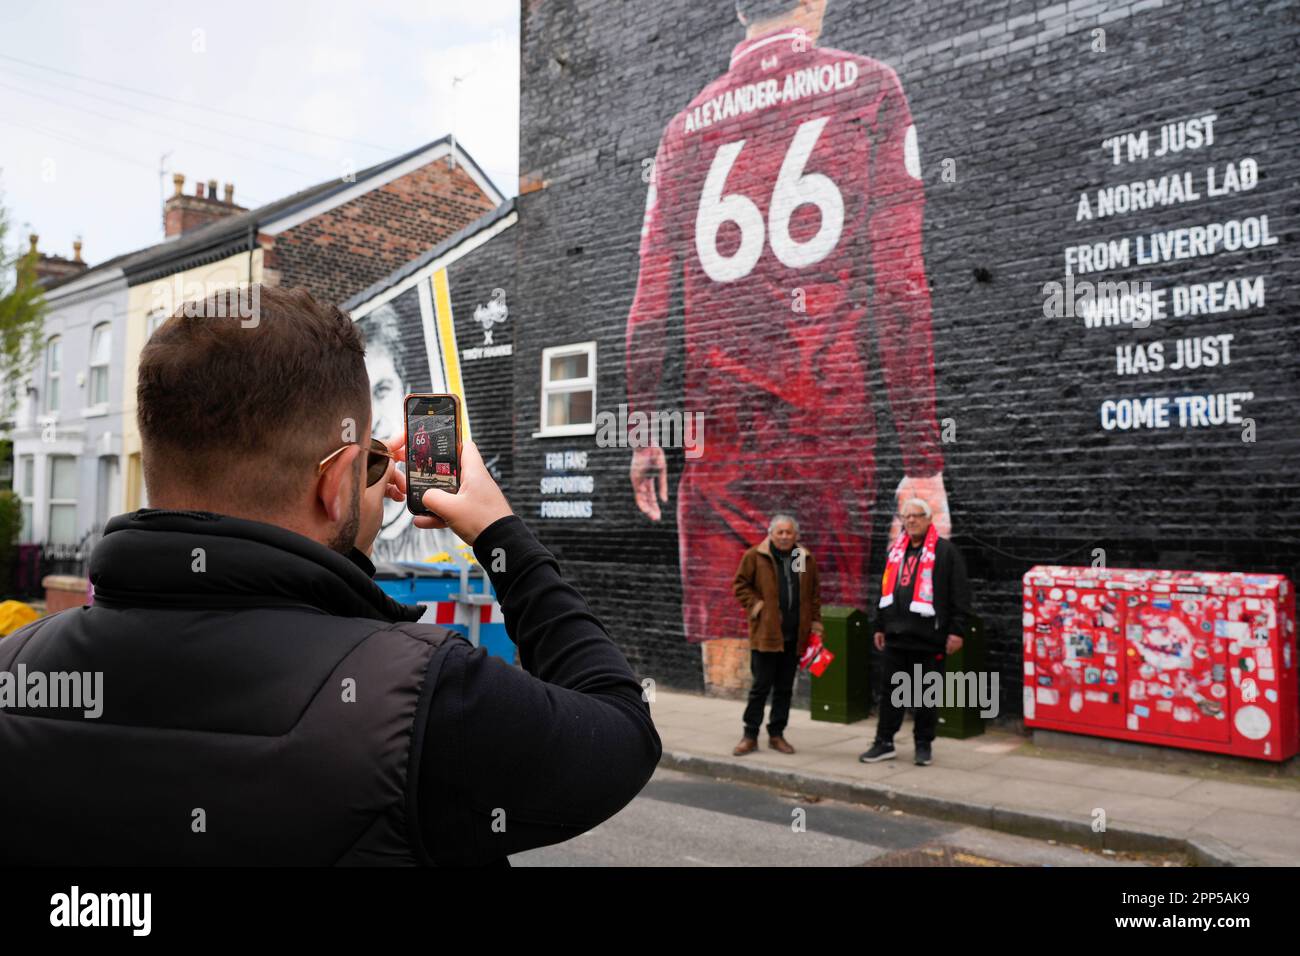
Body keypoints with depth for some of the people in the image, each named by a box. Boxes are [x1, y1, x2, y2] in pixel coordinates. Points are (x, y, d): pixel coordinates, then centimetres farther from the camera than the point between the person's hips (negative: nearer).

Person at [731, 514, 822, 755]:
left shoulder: (806, 559, 9)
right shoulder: (755, 556, -2)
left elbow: (815, 592, 16)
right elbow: (740, 584, 2)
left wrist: (815, 621, 10)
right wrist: (755, 605, -9)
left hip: (795, 635, 4)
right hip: (765, 633, -4)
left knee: (785, 688, 10)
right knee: (761, 686, 0)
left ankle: (777, 734, 21)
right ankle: (750, 736, 10)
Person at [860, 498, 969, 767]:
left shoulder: (946, 551, -4)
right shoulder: (896, 551, 15)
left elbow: (960, 594, -8)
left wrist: (957, 630, -13)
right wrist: (881, 626, 20)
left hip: (929, 637, -5)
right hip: (896, 635, 6)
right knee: (890, 690, 8)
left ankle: (924, 744, 17)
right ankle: (884, 743, 16)